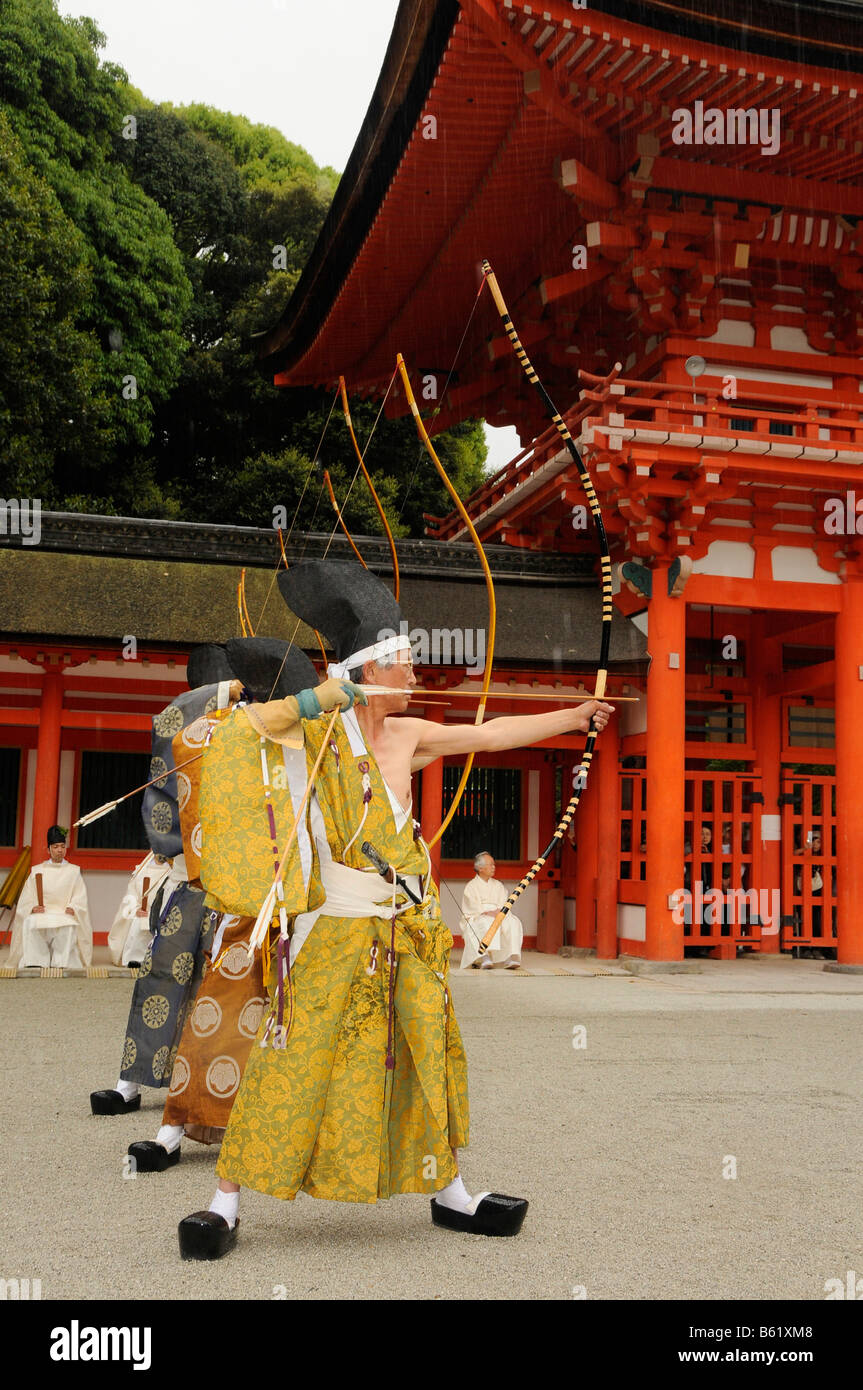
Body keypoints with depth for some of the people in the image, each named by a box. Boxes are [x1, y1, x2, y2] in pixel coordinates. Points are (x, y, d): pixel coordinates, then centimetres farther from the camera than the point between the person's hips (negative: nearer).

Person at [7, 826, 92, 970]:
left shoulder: (74, 871, 16)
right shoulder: (37, 870, 18)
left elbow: (81, 897, 6)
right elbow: (26, 897, 10)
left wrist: (73, 908, -16)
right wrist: (33, 908, -12)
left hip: (65, 913, -1)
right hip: (40, 913, 1)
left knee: (69, 925, -37)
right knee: (30, 923, -35)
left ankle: (61, 962, -34)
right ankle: (36, 961, -33)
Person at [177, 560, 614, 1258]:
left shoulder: (406, 735, 8)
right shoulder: (320, 733, -8)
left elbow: (491, 734, 16)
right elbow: (239, 730, -17)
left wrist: (574, 716, 21)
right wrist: (314, 698, -22)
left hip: (406, 936, 6)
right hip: (334, 936, -6)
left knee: (431, 1057, 13)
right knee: (293, 1064, -6)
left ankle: (449, 1190, 29)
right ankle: (225, 1201, 7)